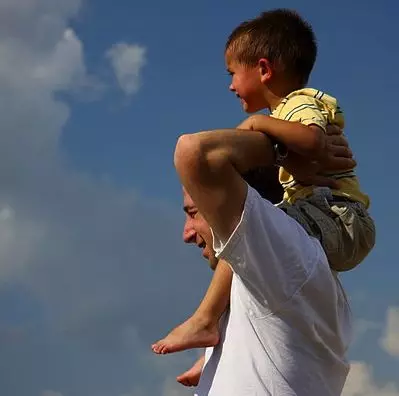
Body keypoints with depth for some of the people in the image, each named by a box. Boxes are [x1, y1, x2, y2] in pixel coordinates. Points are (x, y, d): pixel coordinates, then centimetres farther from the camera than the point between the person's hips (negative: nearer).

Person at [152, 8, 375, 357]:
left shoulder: (300, 102, -5)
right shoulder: (293, 108, 26)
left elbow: (313, 142, -29)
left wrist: (259, 122, -20)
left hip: (342, 219, -11)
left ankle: (205, 320, -35)